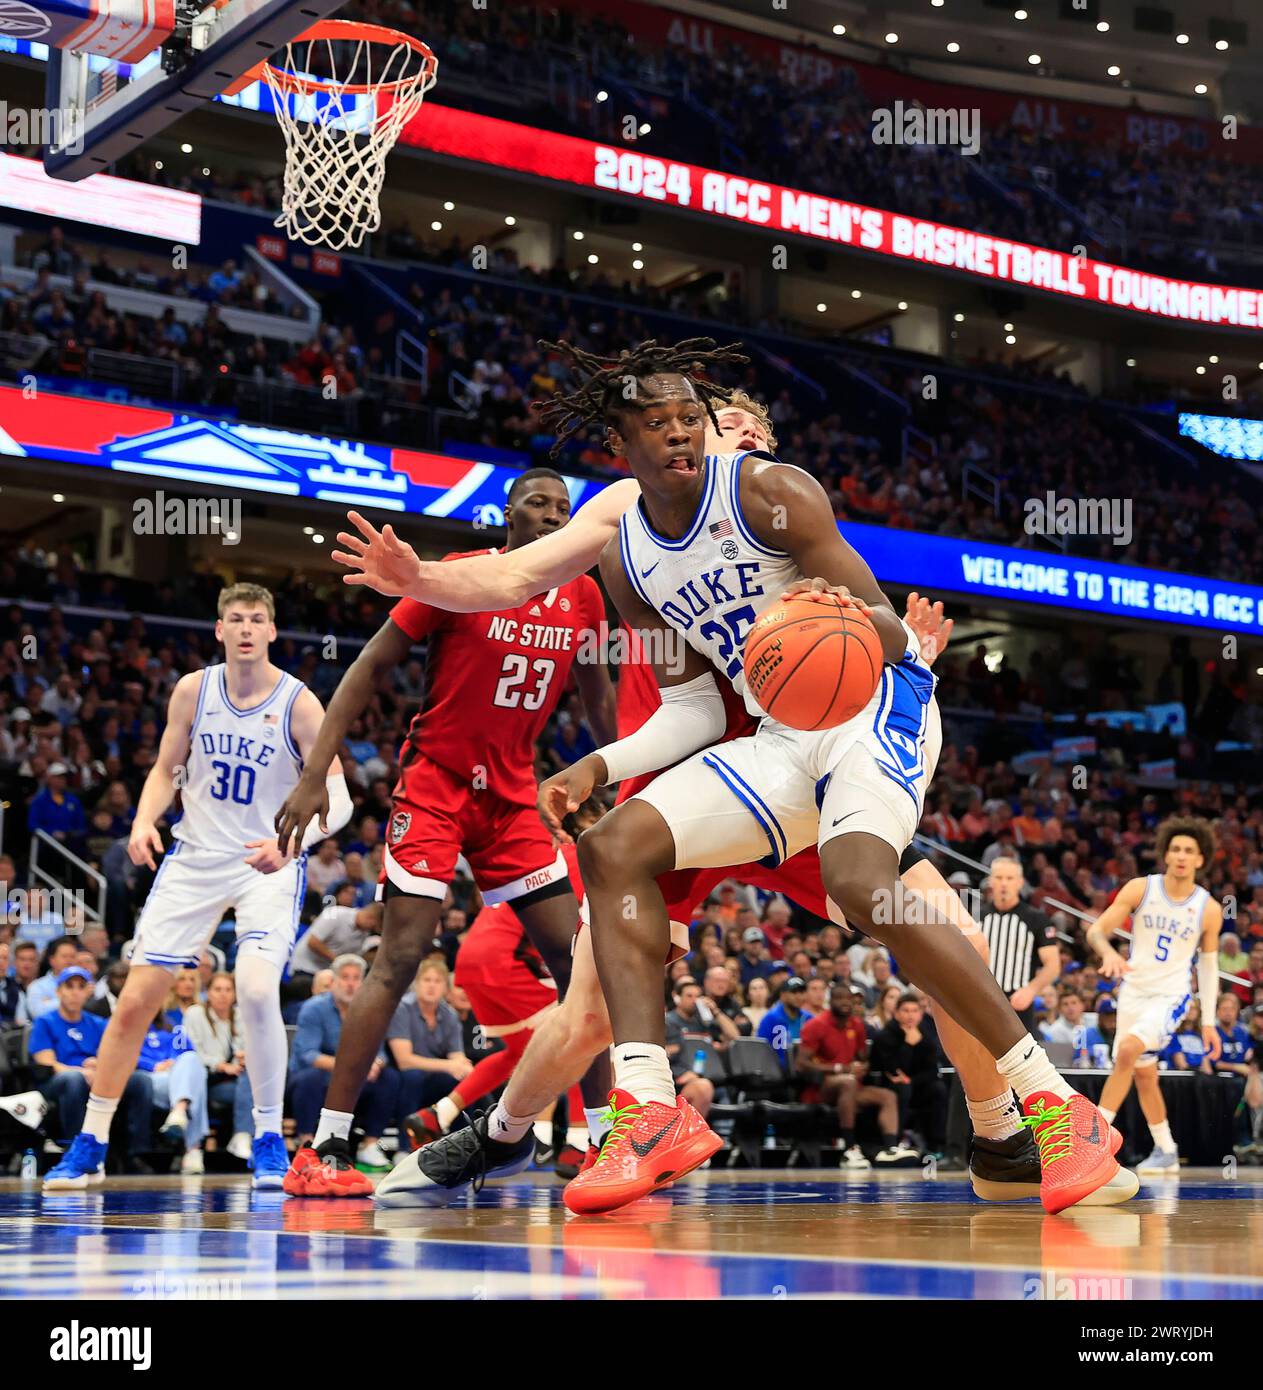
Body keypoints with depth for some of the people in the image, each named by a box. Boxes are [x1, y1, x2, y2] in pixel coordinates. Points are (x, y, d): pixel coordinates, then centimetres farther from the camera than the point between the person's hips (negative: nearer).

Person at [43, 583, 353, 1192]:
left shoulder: (298, 703, -11)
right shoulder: (193, 690, 0)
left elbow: (337, 799, -12)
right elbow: (165, 770, 11)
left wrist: (293, 841, -31)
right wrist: (145, 820, -9)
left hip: (268, 865, -3)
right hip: (194, 856, 3)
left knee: (256, 988, -26)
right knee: (135, 1000, 0)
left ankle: (268, 1137, -7)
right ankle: (90, 1143, 14)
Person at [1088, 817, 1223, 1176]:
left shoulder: (1209, 909, -5)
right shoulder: (1140, 889, -6)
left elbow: (1208, 962, 7)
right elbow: (1097, 930, -8)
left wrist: (1208, 1021, 6)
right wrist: (1108, 953, -32)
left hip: (1170, 997, -3)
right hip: (1133, 992, 3)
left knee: (1127, 1050, -27)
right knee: (1144, 1076, 11)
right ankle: (1166, 1152, 30)